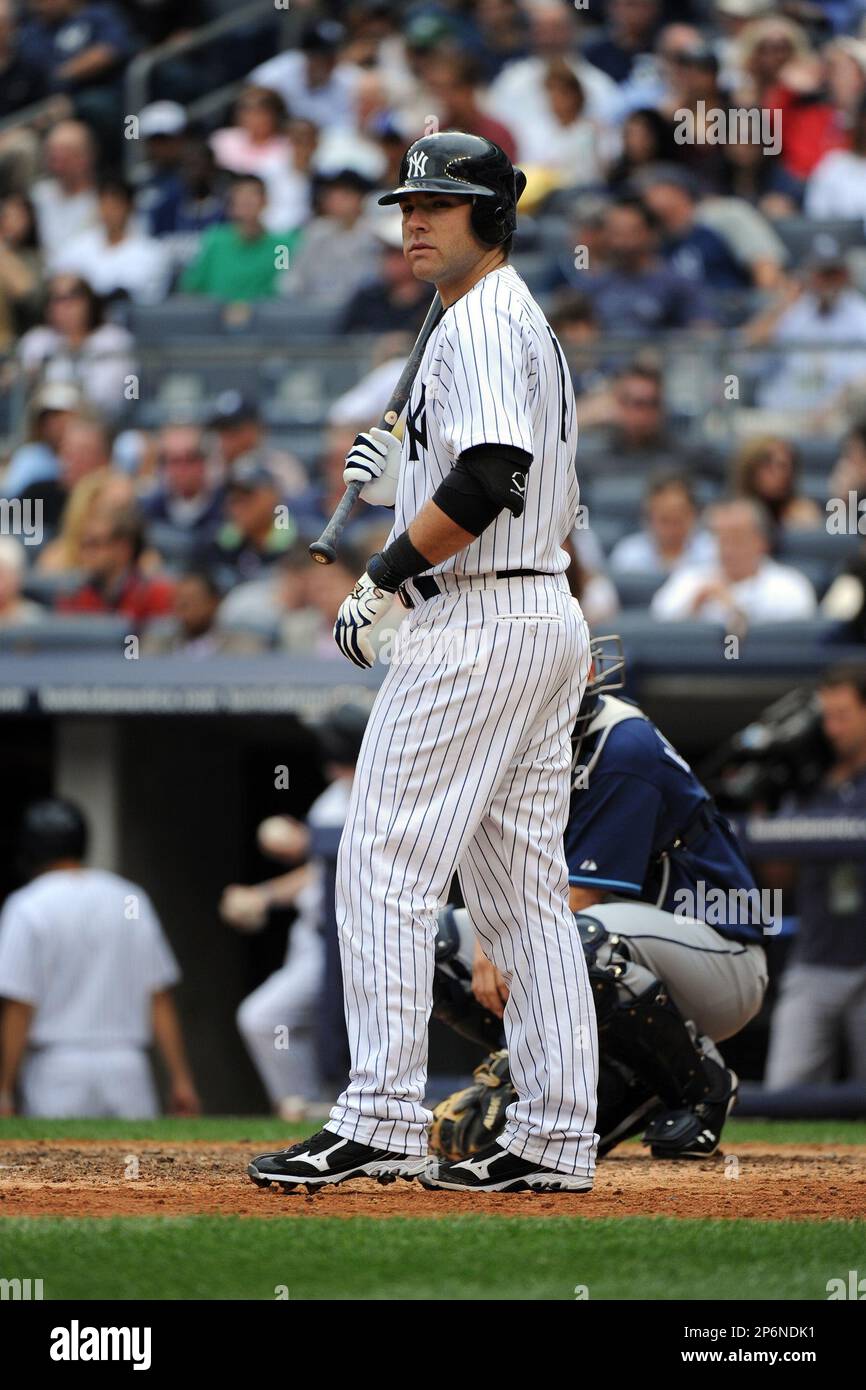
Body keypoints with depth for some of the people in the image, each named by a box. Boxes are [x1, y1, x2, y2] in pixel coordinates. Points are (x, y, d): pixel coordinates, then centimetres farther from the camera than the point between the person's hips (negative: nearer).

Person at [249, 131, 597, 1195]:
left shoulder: (479, 321, -11)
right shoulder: (531, 327, 21)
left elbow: (492, 476, -24)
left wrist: (384, 576, -17)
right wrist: (398, 485, 16)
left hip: (477, 620, -11)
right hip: (547, 617, 11)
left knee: (386, 860, -11)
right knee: (523, 885, 9)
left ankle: (381, 1120, -15)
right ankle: (555, 1140, 7)